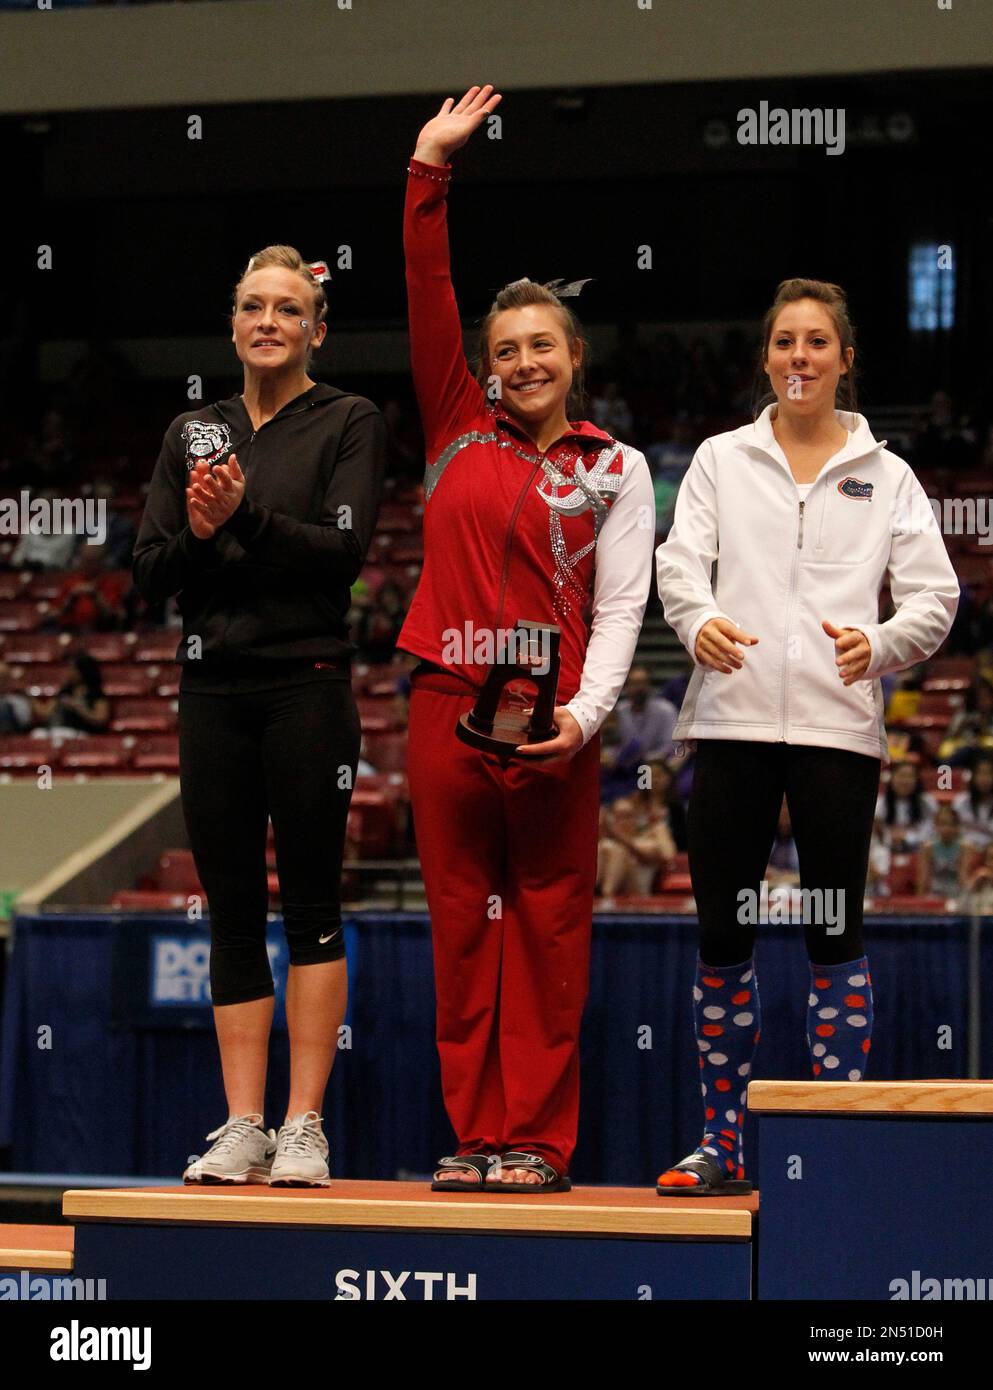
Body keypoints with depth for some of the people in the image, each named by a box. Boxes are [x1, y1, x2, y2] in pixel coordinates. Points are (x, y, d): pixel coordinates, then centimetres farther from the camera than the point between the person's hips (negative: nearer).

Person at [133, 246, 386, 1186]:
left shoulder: (349, 424, 2)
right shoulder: (192, 434, 14)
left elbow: (345, 551, -10)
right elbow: (149, 572, 8)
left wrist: (247, 516, -21)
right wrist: (198, 535, -12)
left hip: (307, 685, -4)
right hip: (212, 687, 4)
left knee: (311, 906, -2)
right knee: (231, 911, 4)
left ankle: (303, 1127, 0)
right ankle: (242, 1127, 7)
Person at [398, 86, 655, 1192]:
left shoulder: (615, 469, 7)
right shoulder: (459, 430, 11)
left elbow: (620, 605, 1)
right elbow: (427, 298, 6)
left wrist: (586, 711, -13)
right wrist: (430, 170, -1)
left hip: (550, 720, -2)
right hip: (446, 704, 2)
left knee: (548, 926, 0)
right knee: (461, 924, 5)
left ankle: (537, 1138, 4)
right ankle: (474, 1134, 10)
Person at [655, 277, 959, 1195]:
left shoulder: (887, 478, 11)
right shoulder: (722, 460, 12)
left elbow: (935, 593, 4)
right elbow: (681, 559, -1)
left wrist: (882, 644, -17)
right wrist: (699, 620, -23)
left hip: (839, 727, -1)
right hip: (733, 719, 1)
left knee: (836, 934, 0)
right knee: (722, 933, 2)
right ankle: (724, 1141, 9)